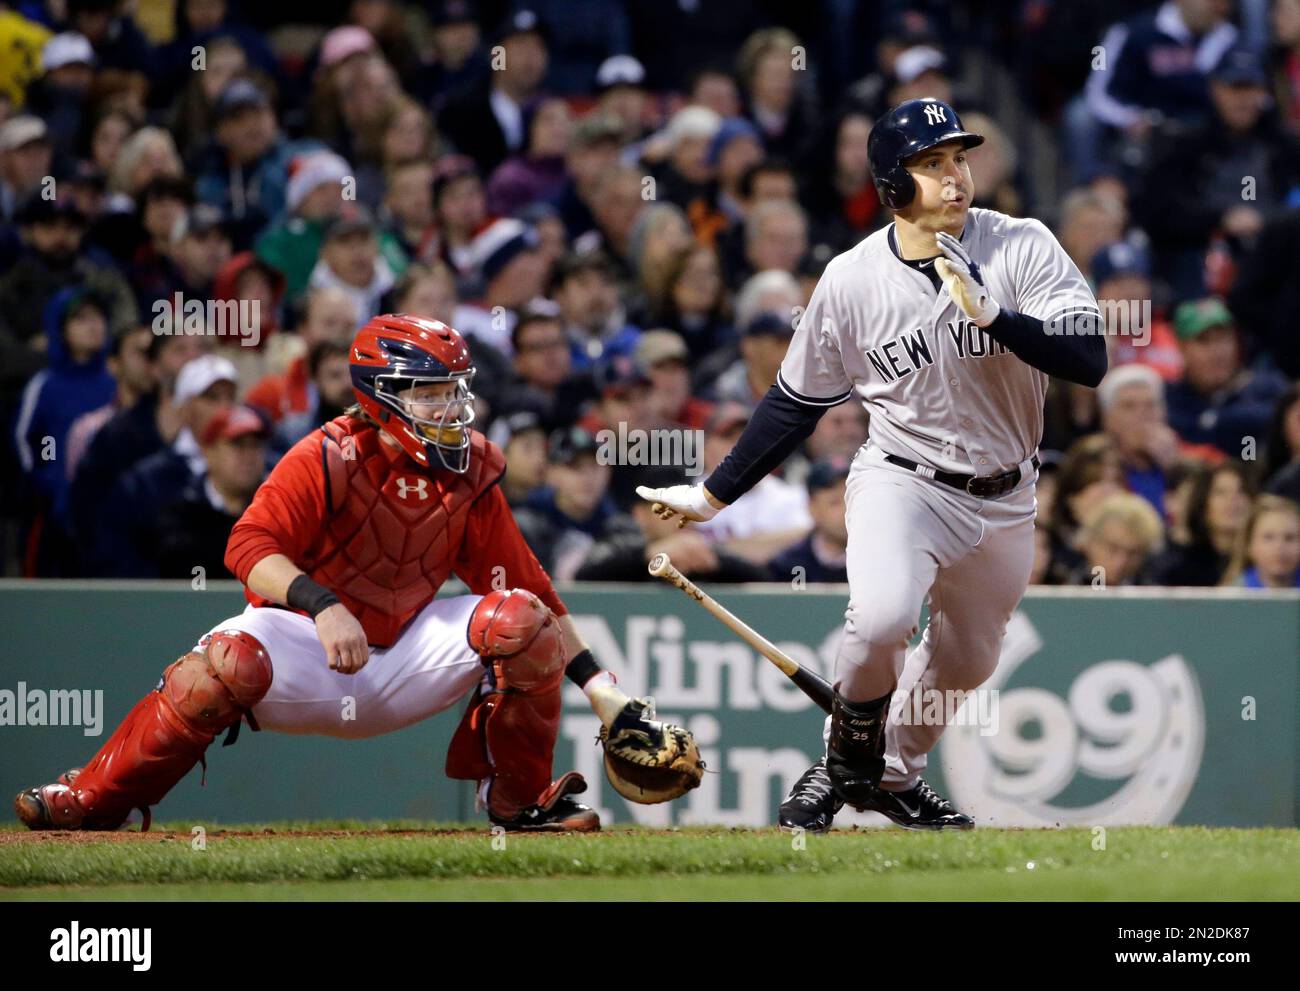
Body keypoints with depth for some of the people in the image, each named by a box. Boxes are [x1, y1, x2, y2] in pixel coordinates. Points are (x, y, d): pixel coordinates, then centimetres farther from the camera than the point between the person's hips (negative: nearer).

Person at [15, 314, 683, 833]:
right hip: (306, 656, -4)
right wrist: (323, 605, -43)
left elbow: (525, 581, 4)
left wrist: (597, 684, -2)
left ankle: (520, 800, 2)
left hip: (406, 656, 4)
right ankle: (91, 801, -18)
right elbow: (249, 548, -25)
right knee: (228, 662, -36)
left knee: (519, 620, -16)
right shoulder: (327, 461, -15)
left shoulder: (470, 473, 0)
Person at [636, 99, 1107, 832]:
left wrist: (992, 314, -34)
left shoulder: (1024, 247, -12)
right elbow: (797, 402, 3)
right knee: (883, 615, -28)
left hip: (1004, 499, 2)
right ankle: (847, 764, -1)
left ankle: (894, 776, 44)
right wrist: (714, 495, 6)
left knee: (968, 662, 16)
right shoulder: (853, 280, -10)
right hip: (902, 482, -2)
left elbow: (1089, 360, -22)